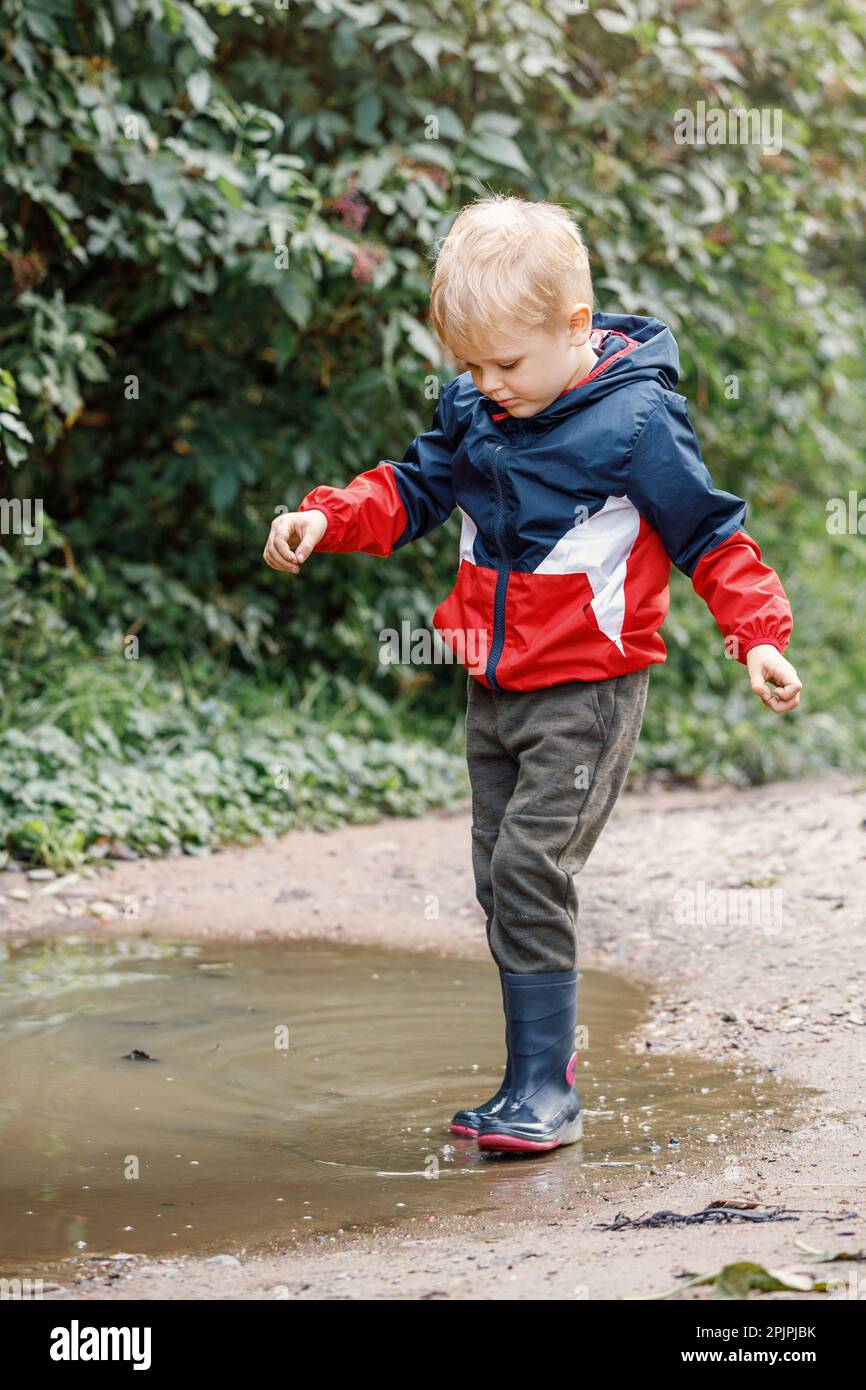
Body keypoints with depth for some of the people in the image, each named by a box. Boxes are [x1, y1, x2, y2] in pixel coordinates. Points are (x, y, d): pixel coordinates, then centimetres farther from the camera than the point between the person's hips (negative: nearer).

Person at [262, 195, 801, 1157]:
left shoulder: (635, 422, -14)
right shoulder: (471, 410, 4)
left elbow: (709, 533, -9)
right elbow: (413, 489, 16)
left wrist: (757, 637, -17)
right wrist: (324, 520, 0)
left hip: (585, 689, -7)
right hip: (493, 681, 7)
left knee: (530, 866, -15)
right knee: (501, 877, 9)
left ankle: (543, 1089, -8)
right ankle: (545, 1056, 21)